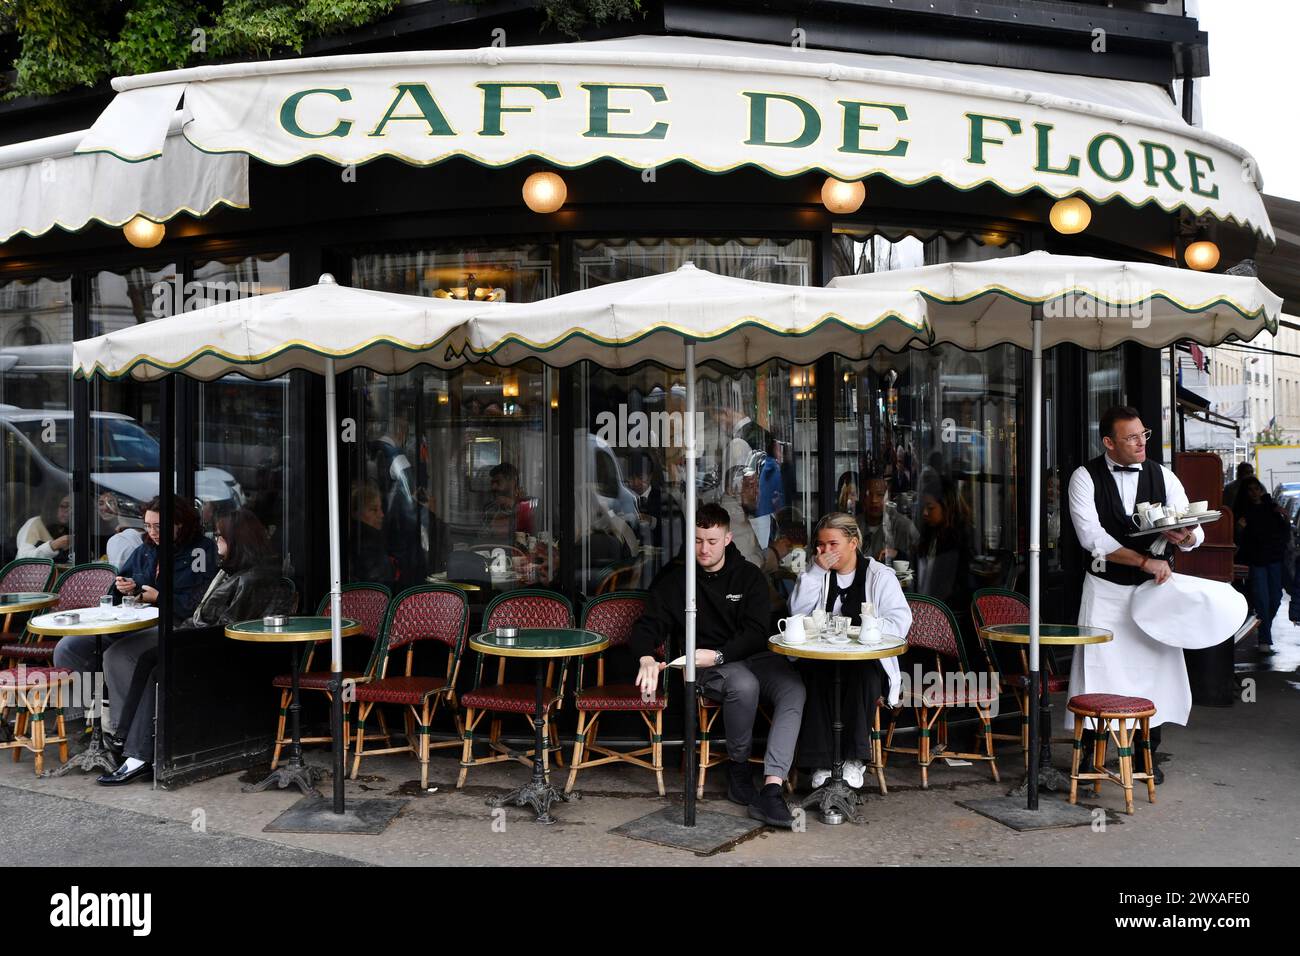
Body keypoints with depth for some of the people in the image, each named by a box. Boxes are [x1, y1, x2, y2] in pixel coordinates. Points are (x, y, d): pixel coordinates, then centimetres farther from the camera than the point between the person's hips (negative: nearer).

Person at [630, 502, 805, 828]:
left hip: (752, 656, 2)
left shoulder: (749, 575, 7)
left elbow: (756, 633, -2)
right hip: (704, 666, -2)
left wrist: (717, 655, -21)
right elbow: (648, 625, 3)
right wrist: (646, 658, -21)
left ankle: (770, 789, -39)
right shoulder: (674, 578, 7)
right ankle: (738, 767, -12)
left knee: (793, 690, -30)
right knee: (744, 684, -37)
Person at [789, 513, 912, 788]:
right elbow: (798, 611, 1)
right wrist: (817, 570, -5)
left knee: (861, 675, -36)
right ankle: (821, 761, -29)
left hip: (868, 661, -2)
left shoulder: (880, 575, 7)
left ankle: (855, 758, -26)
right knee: (814, 675, -33)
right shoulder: (817, 575, 17)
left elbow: (900, 620, -5)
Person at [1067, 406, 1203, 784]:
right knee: (1100, 668, -3)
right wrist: (1145, 561, -23)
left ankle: (1148, 754, 17)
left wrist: (1185, 536, -26)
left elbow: (1195, 532, -1)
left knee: (1154, 664, 3)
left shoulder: (1162, 476, 3)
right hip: (1105, 588, -3)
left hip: (1153, 586, 3)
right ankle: (1090, 755, 9)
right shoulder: (1085, 477, -6)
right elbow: (1091, 536, -17)